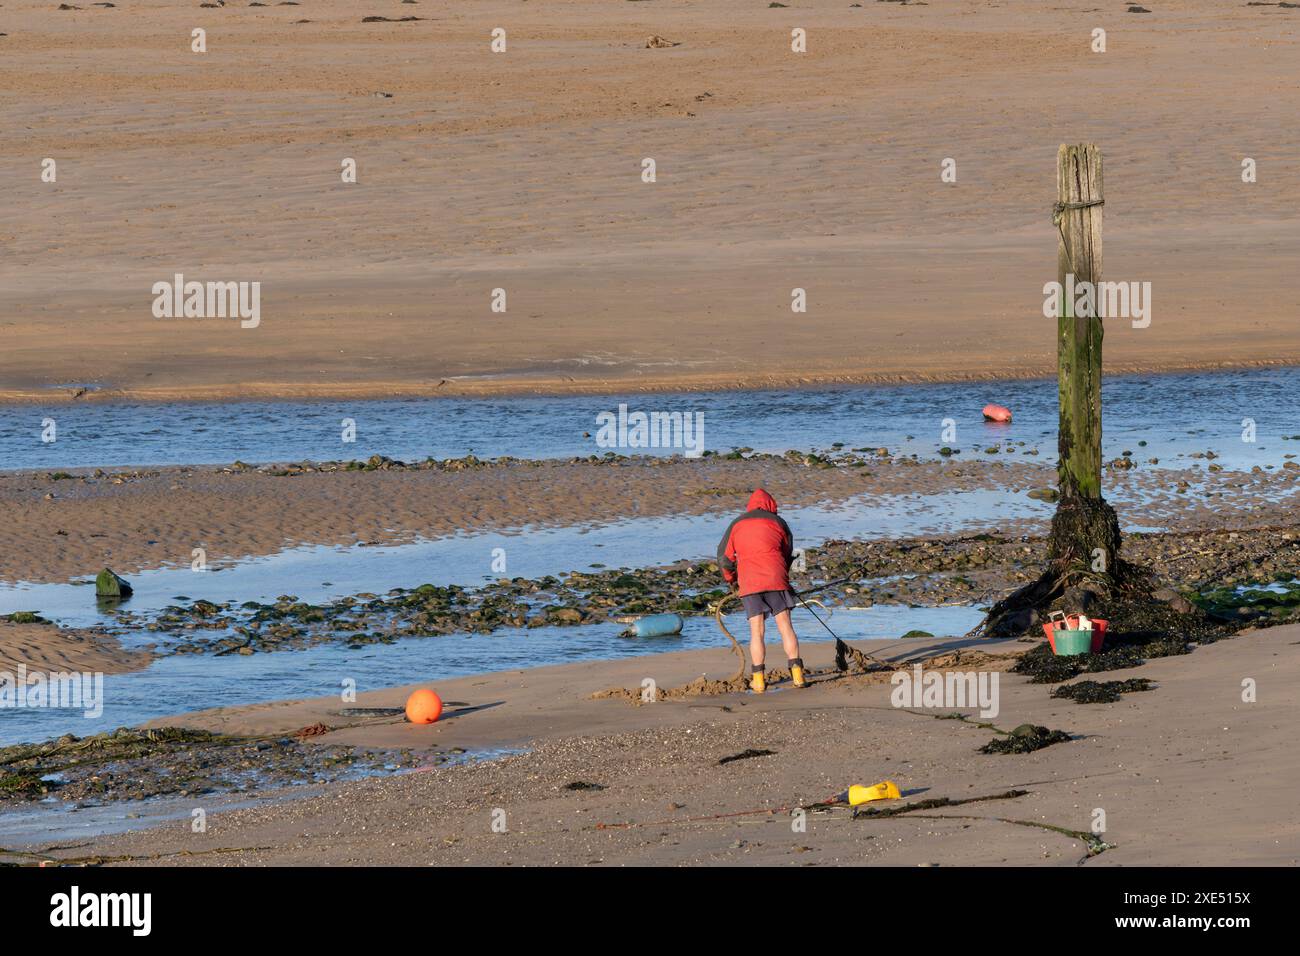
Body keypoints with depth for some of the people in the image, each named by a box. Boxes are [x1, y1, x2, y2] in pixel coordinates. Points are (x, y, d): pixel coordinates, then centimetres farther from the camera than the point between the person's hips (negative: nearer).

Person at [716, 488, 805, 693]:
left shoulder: (736, 526, 12)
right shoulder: (778, 523, 10)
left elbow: (724, 558, 12)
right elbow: (788, 554, 18)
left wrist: (731, 580, 30)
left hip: (749, 584, 1)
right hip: (776, 580, -1)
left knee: (756, 631, 4)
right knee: (785, 627, 3)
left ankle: (759, 679, -1)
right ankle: (797, 673, -5)